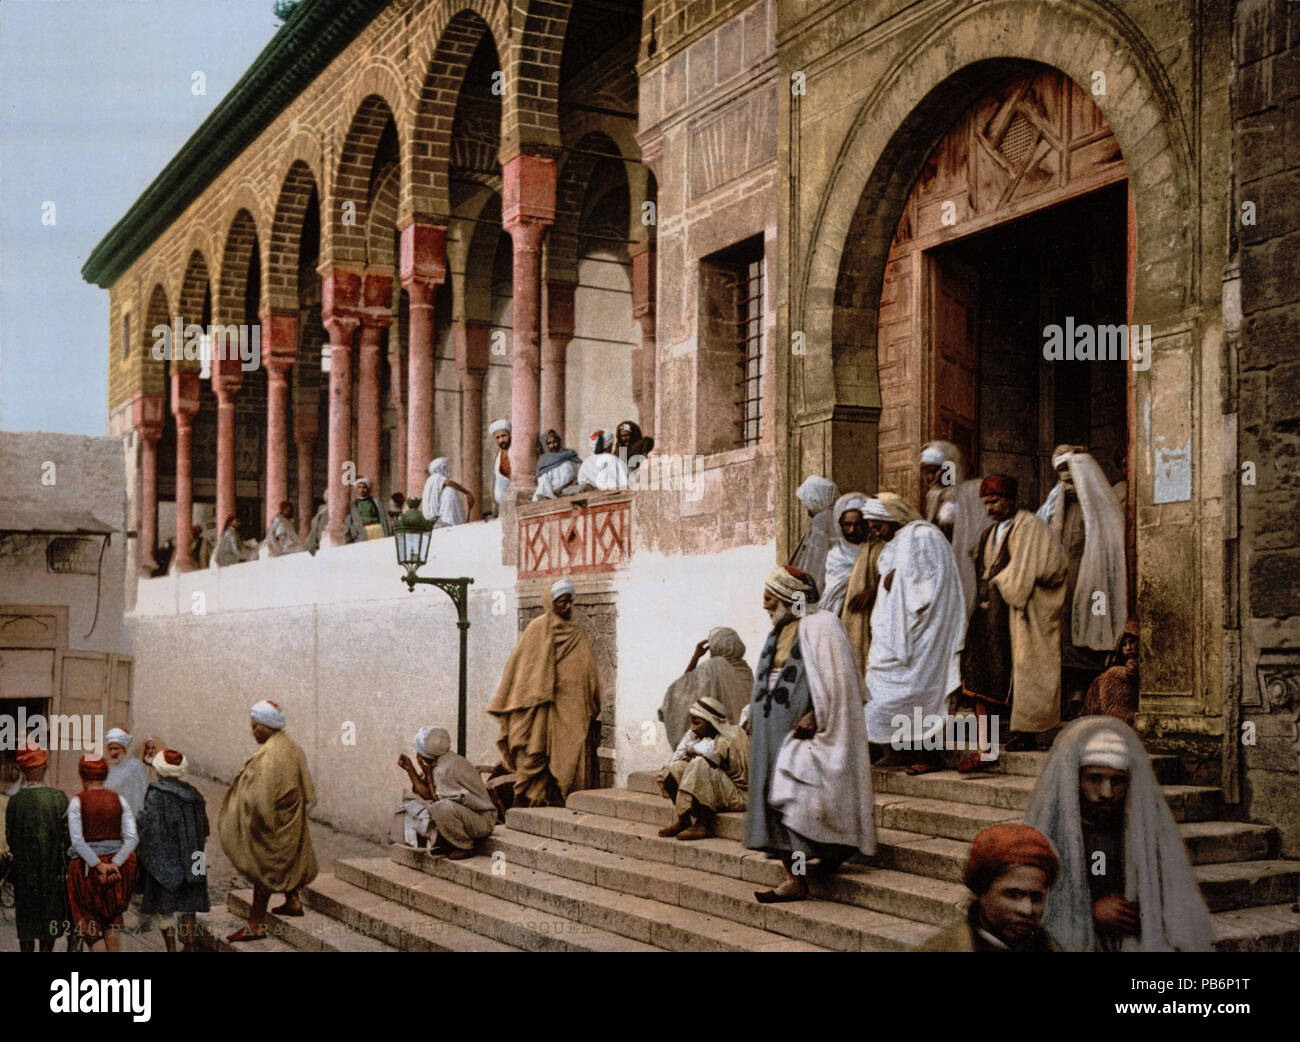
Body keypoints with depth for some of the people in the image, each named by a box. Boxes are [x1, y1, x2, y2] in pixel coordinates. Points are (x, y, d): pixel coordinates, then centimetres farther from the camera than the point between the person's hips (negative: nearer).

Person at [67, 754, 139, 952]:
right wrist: (115, 864, -14)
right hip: (118, 864, 3)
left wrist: (99, 865, -16)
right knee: (113, 920, 21)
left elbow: (77, 840, -17)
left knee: (92, 927, 10)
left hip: (87, 866, -3)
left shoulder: (77, 802, -6)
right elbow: (132, 837, -9)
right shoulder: (119, 800, 2)